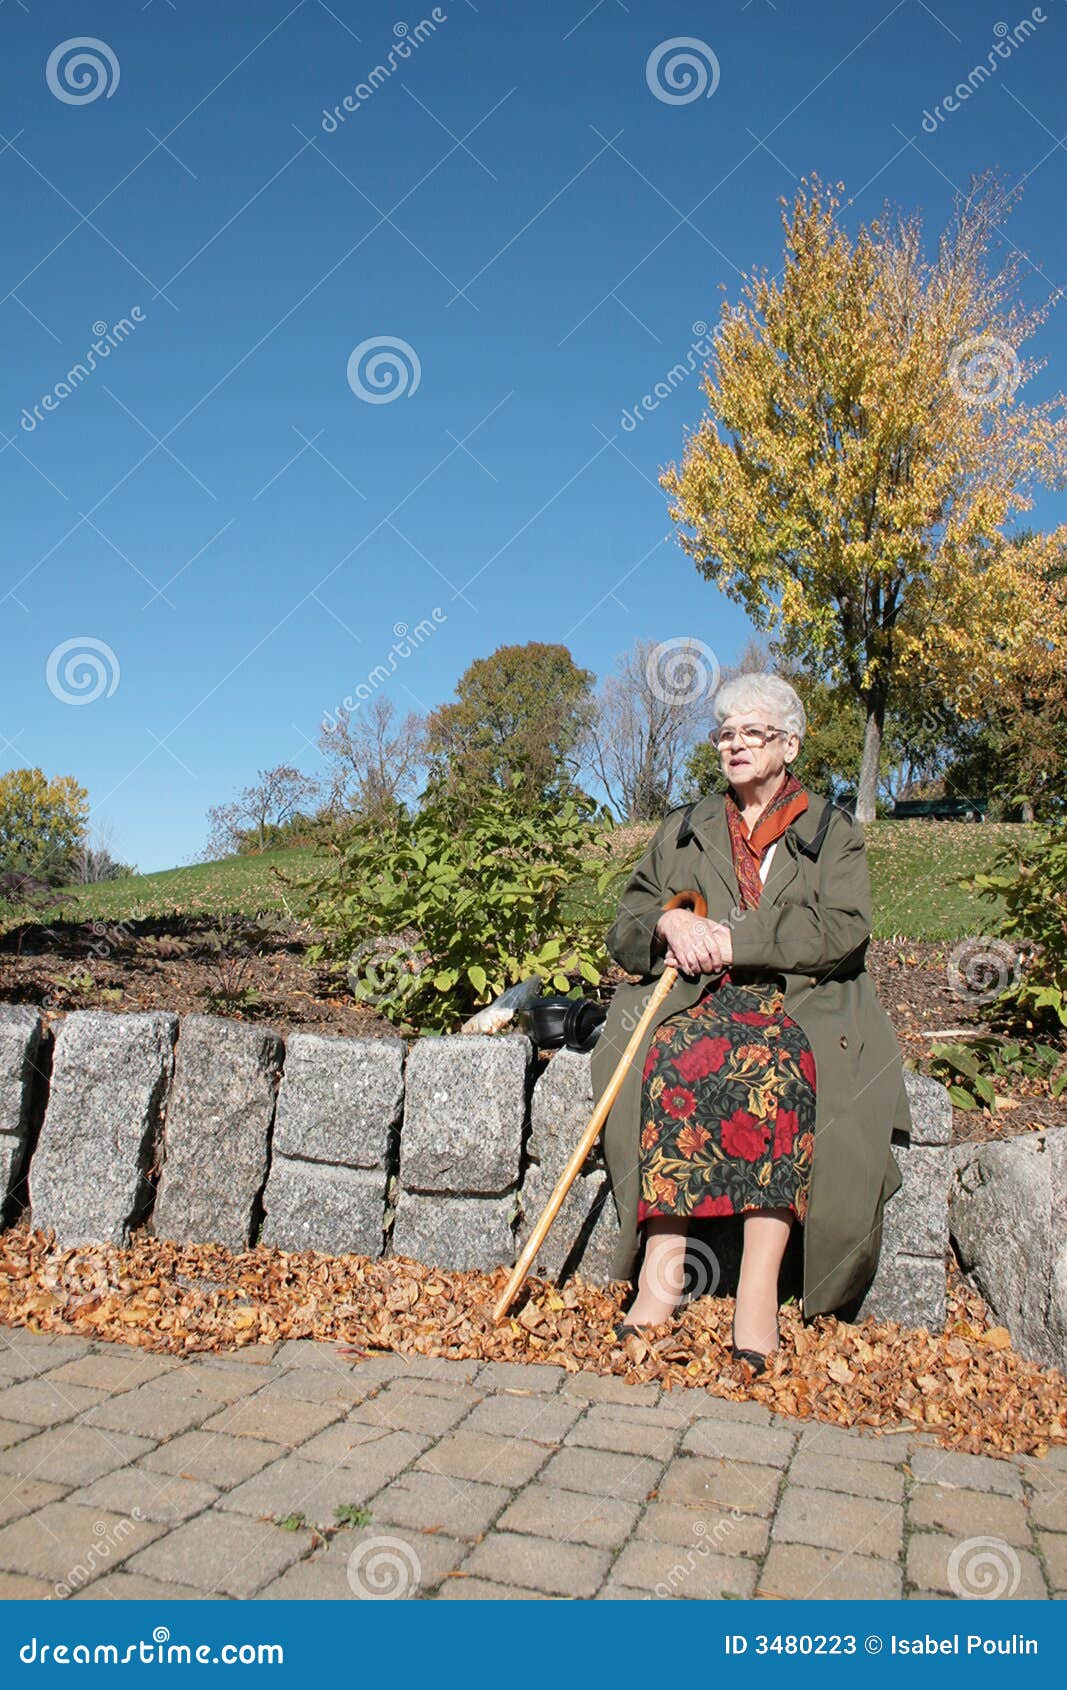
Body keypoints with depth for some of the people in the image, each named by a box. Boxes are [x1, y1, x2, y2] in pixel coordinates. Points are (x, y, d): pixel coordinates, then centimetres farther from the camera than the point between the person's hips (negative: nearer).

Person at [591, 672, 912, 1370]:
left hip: (802, 1003, -2)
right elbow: (625, 930, 15)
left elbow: (842, 930, -3)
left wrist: (733, 939, -13)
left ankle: (760, 1289, -36)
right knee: (674, 1060, -33)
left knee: (782, 1068, -36)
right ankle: (663, 1267, -34)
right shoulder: (685, 830, 21)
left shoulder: (833, 831, 14)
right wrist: (669, 922, -8)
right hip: (696, 1001, 2)